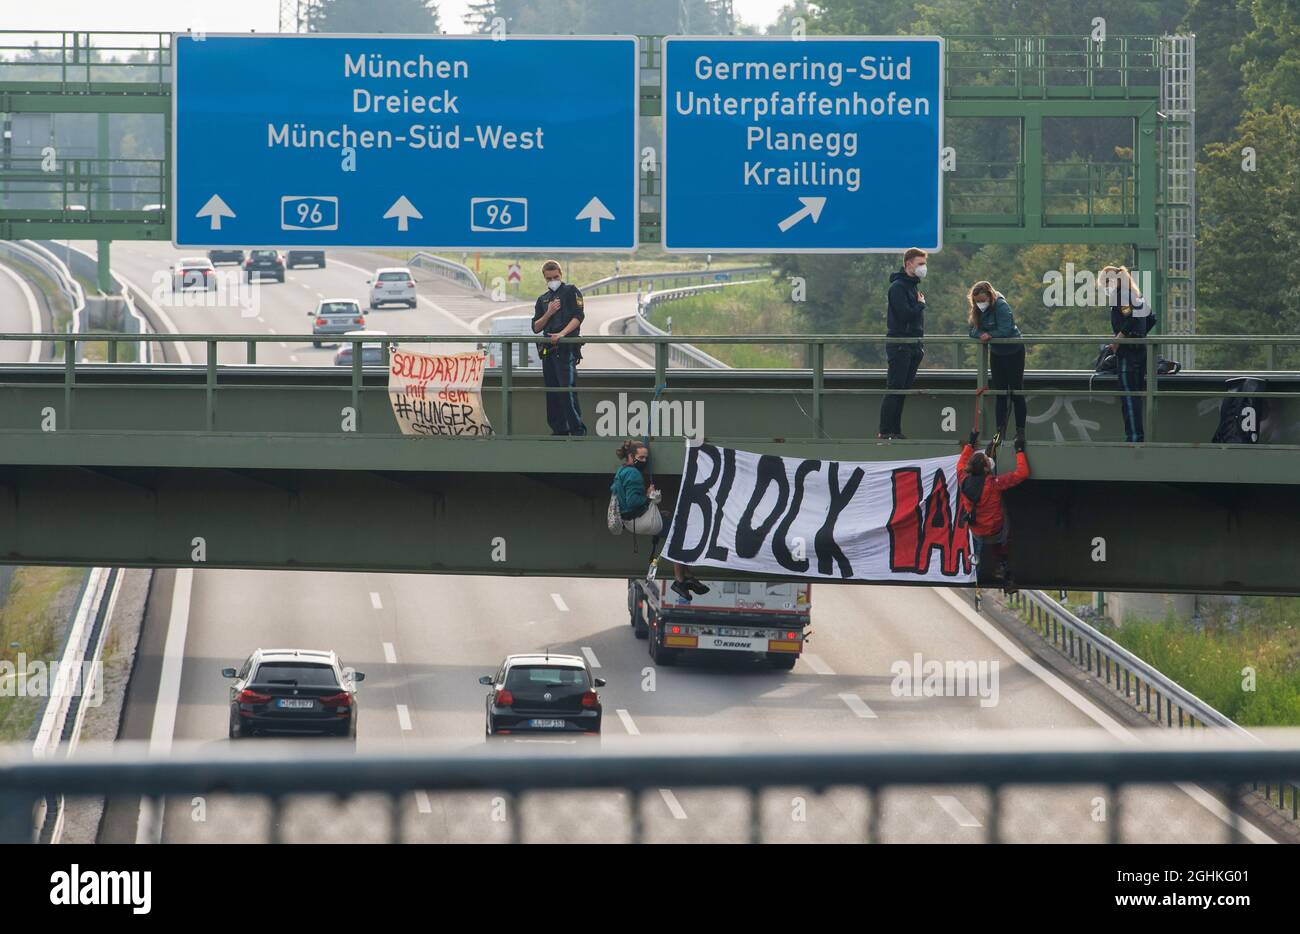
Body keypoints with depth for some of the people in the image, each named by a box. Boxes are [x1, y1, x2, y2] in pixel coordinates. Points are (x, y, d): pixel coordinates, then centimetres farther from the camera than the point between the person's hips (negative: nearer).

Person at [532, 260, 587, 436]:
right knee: (552, 393, 5)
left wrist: (562, 333, -20)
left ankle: (577, 430, -17)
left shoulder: (571, 292, 5)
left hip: (567, 349, -7)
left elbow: (578, 317, -7)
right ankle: (559, 430, 9)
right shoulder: (542, 299, 22)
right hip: (548, 349, 7)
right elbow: (536, 328, 16)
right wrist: (549, 313, -1)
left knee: (567, 389, -16)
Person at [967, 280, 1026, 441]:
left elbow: (1005, 330, -30)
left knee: (1016, 391, -1)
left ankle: (1020, 430, 3)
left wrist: (989, 335, -19)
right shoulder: (978, 310, -2)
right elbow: (973, 331, -4)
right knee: (999, 392, 8)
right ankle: (1000, 429, 12)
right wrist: (981, 335, -25)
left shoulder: (1001, 306, -23)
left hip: (1013, 352, -7)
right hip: (996, 353, 7)